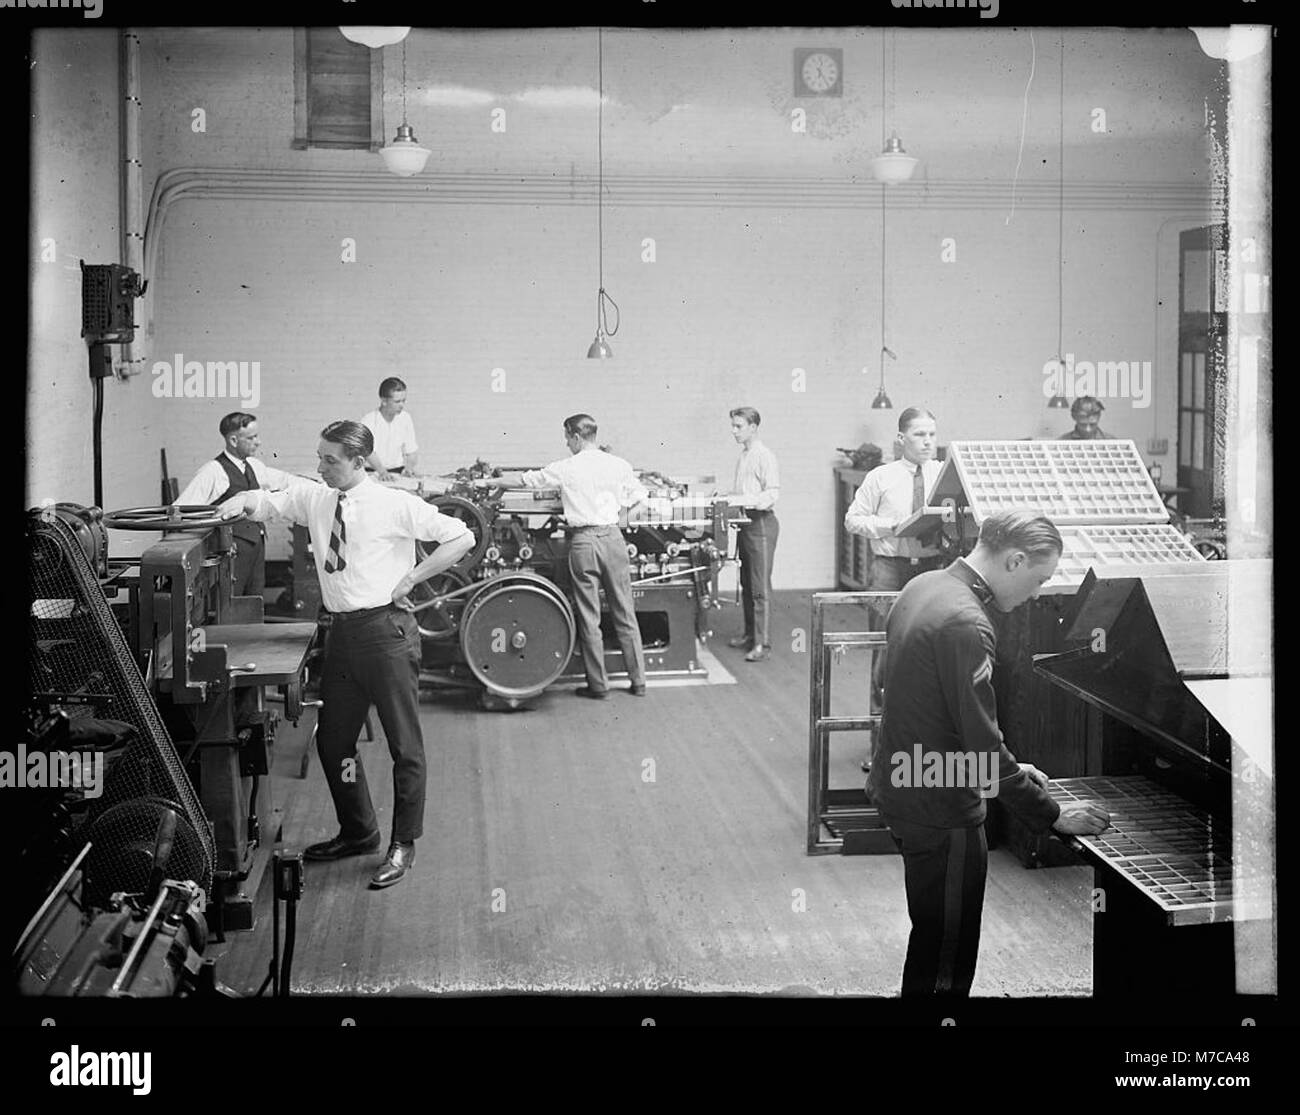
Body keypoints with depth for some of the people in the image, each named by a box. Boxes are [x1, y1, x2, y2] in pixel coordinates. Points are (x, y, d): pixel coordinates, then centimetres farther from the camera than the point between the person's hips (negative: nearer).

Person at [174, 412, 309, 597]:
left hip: (257, 545, 7)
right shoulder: (213, 472, -12)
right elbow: (180, 511, -14)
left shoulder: (253, 466, 10)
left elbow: (285, 481, 20)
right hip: (234, 549, -7)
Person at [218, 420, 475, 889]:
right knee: (332, 739, 15)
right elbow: (268, 503, 7)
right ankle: (357, 832, 33)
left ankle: (403, 844, 16)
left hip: (386, 627, -6)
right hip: (342, 630, 6)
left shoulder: (395, 505, -10)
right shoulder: (314, 499, 6)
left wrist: (410, 578, -9)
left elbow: (461, 538, -8)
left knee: (404, 743, 3)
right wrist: (243, 502, -16)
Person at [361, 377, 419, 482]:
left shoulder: (405, 418, 6)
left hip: (398, 472, 4)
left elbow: (411, 451, 10)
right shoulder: (368, 420, -7)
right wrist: (382, 472, -36)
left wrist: (409, 466, -12)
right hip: (373, 472, -4)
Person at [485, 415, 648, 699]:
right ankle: (638, 681, 13)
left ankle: (598, 685, 9)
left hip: (583, 541, -3)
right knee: (625, 614, 10)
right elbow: (640, 495, 7)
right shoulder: (618, 465, 2)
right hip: (613, 537, 3)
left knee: (589, 618, 5)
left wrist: (489, 482, 16)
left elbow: (524, 479, 3)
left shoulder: (566, 469, -5)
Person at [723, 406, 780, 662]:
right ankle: (750, 633, 24)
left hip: (761, 523, -9)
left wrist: (741, 500, -26)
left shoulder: (765, 456, -12)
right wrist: (727, 499, 9)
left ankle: (763, 644, -10)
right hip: (744, 523, 9)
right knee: (746, 584, 14)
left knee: (760, 587, -9)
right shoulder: (743, 456, 15)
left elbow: (772, 494, -19)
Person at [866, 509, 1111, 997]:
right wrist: (1053, 815, -14)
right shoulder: (966, 625, -26)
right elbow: (982, 743, -25)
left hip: (898, 788, 10)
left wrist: (1007, 768, 16)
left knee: (931, 938, 22)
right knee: (945, 962, 2)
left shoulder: (924, 587, 6)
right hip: (940, 812, -10)